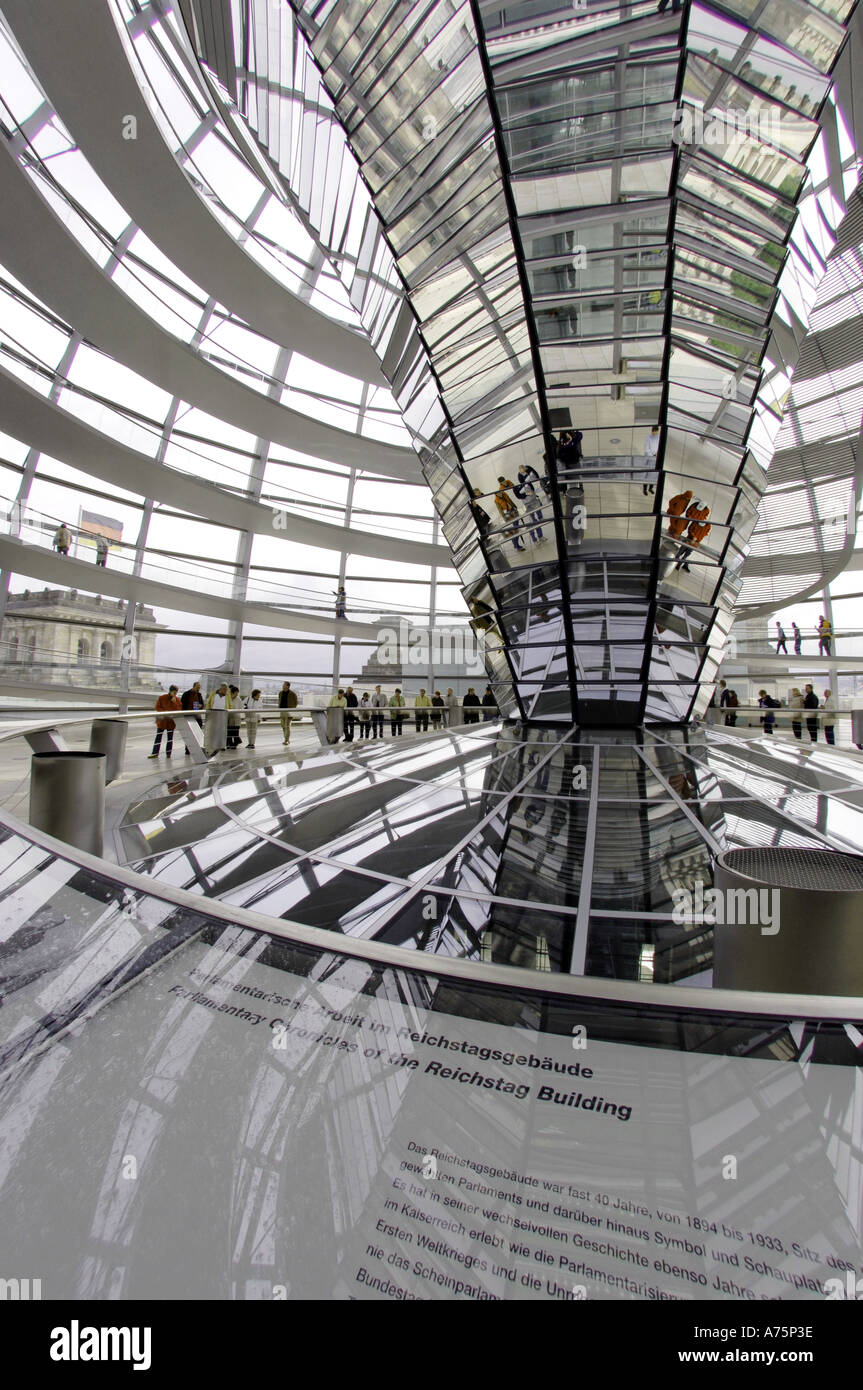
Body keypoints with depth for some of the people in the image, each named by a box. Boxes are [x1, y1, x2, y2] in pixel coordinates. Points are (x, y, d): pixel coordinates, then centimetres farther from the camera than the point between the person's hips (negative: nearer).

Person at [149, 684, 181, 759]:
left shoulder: (177, 699, 2)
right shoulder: (162, 698, -5)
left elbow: (179, 709, -4)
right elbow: (157, 707, -1)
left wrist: (175, 702, -16)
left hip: (172, 721, 2)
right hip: (162, 720, -2)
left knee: (170, 736, 5)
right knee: (158, 736, -1)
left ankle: (168, 753, 12)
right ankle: (155, 753, 3)